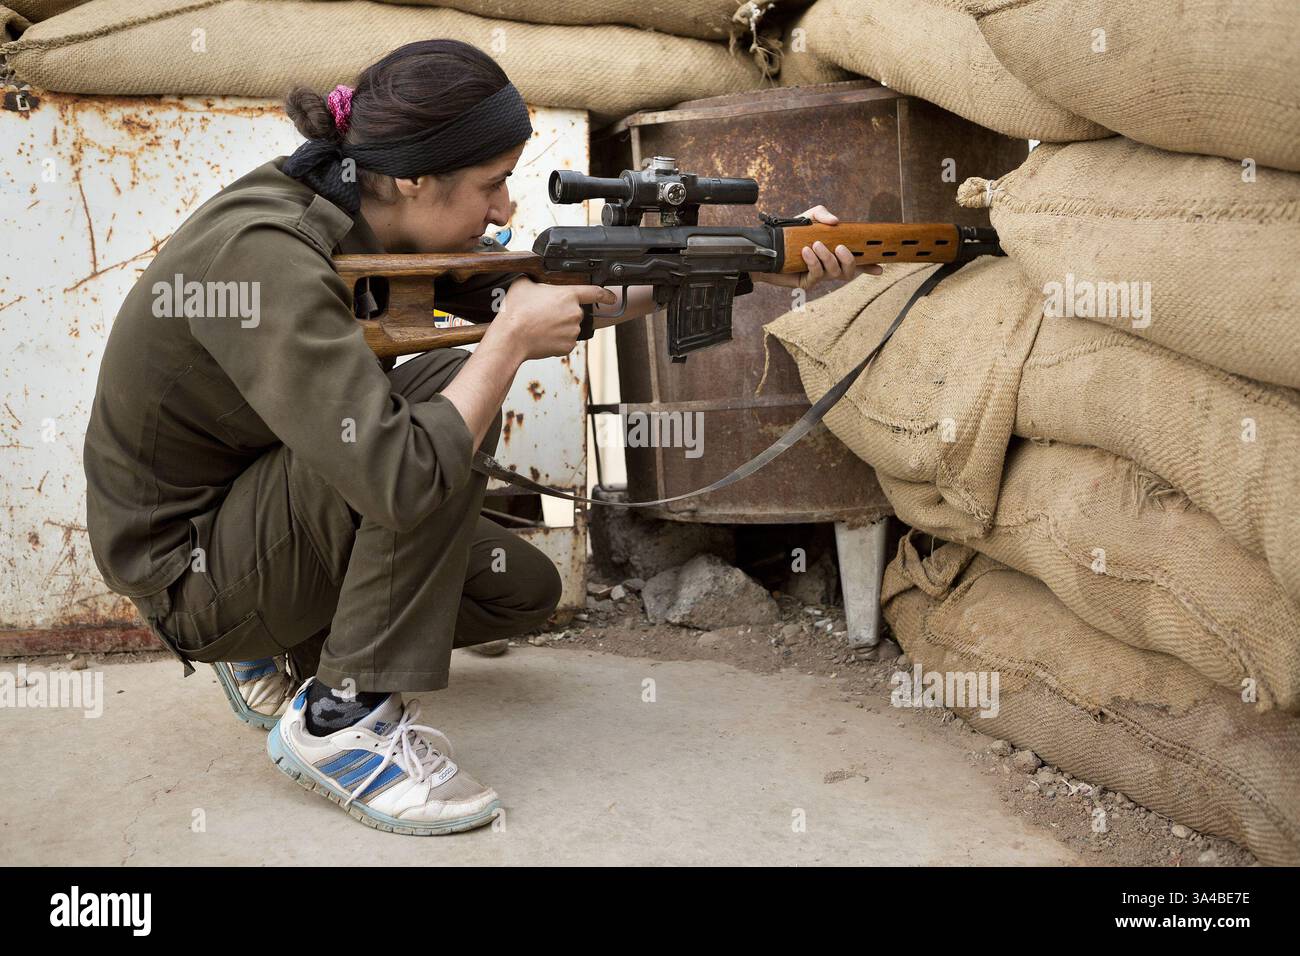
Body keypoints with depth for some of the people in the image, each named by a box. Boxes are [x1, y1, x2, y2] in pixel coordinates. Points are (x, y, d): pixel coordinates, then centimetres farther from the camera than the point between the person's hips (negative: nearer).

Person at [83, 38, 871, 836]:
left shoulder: (363, 215, -5)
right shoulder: (269, 259, -32)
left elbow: (538, 289, -1)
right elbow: (401, 481, -40)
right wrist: (512, 339, -26)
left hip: (256, 511, 9)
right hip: (189, 575, -8)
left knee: (524, 589, 7)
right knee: (449, 394, -26)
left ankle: (286, 653, 17)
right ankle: (344, 718, -17)